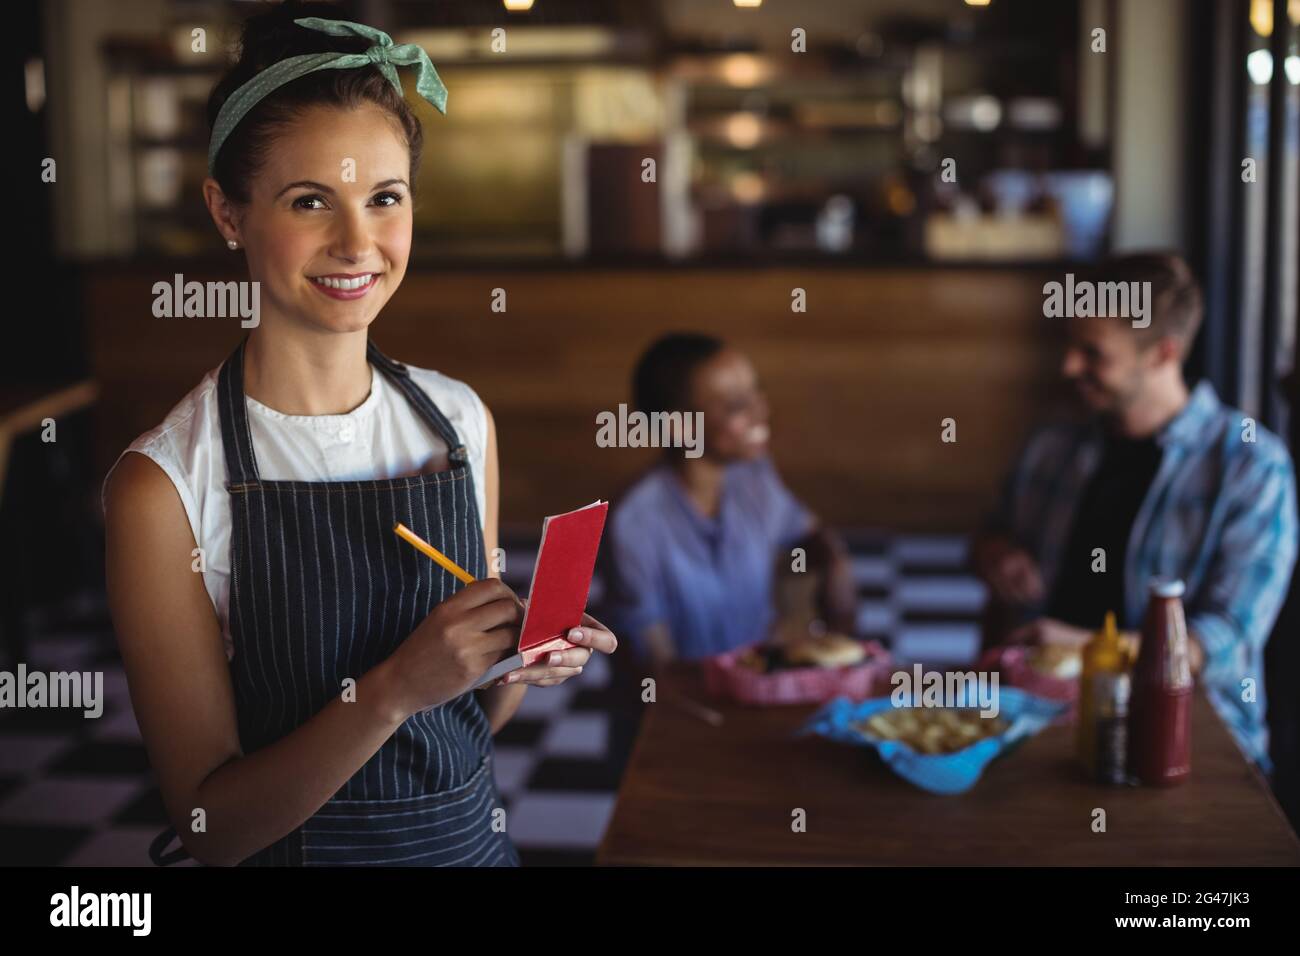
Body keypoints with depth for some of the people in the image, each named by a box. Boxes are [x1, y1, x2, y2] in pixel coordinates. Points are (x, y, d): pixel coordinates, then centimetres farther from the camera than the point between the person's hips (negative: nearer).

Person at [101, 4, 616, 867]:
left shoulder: (463, 422, -6)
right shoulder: (163, 486, -20)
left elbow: (469, 721, 4)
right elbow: (212, 824, -17)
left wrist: (528, 662, -16)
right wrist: (395, 688, -29)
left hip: (473, 835, 4)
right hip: (298, 848, -4)